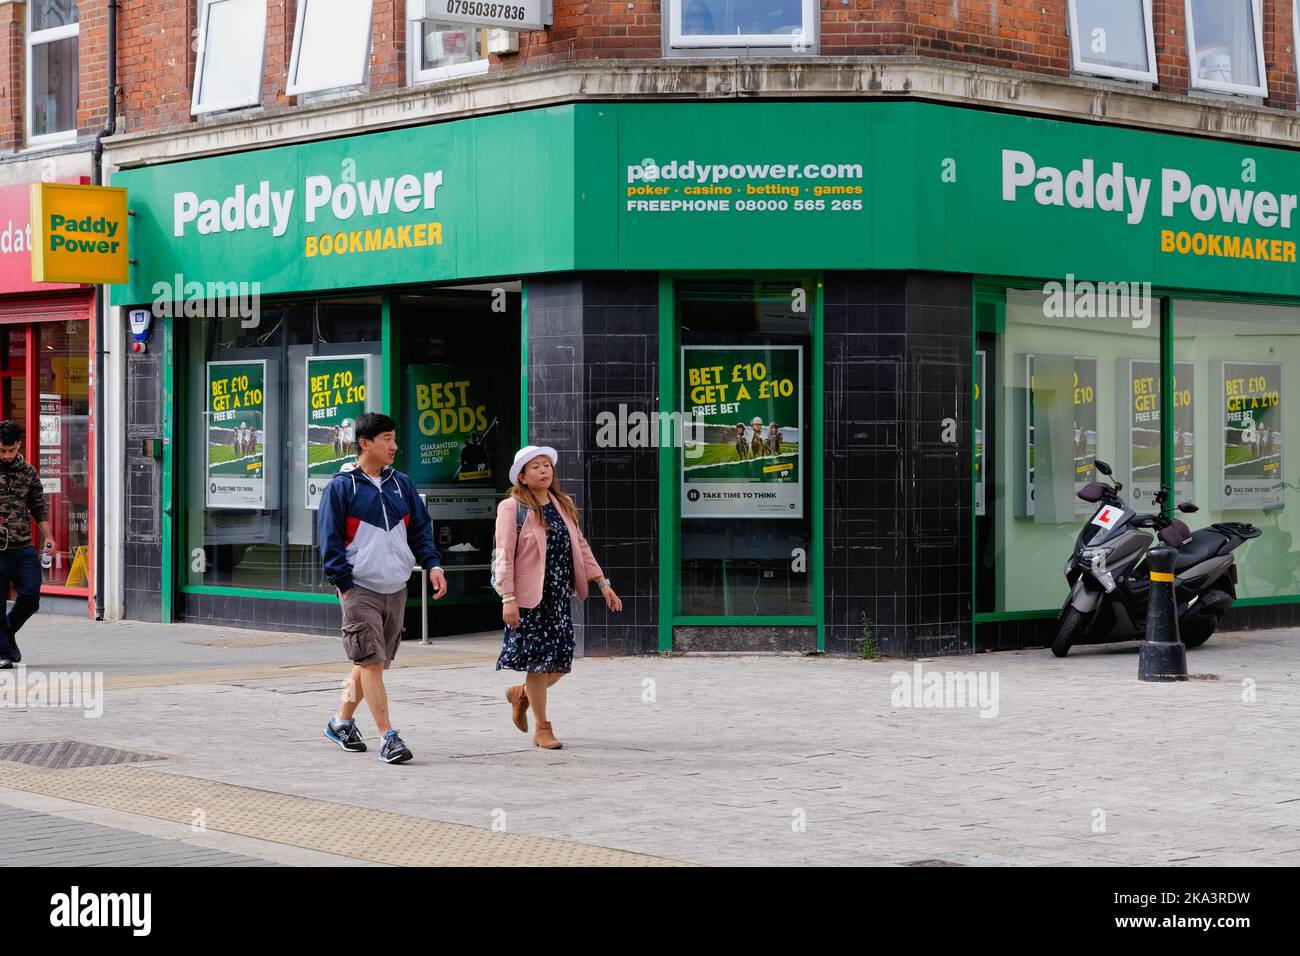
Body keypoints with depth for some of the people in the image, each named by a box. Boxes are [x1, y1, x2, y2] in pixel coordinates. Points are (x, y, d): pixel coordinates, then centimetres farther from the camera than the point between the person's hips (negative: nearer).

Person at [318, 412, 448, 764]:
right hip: (360, 589, -6)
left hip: (396, 589, 6)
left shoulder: (401, 484, 12)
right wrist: (344, 583, -11)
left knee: (375, 661, 13)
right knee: (371, 661, -10)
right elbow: (330, 539, -5)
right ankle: (389, 738, -11)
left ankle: (341, 721, 30)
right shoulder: (342, 487, -5)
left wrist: (433, 564, 0)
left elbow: (420, 528, 15)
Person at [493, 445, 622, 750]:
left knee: (560, 662, 6)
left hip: (560, 596, 6)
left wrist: (603, 583, 12)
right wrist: (508, 598, -18)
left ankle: (521, 693, 34)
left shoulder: (564, 505, 13)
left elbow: (580, 546, 17)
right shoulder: (511, 508, -6)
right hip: (530, 598, -6)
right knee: (539, 659, -2)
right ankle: (542, 729, 10)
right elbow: (504, 556, -10)